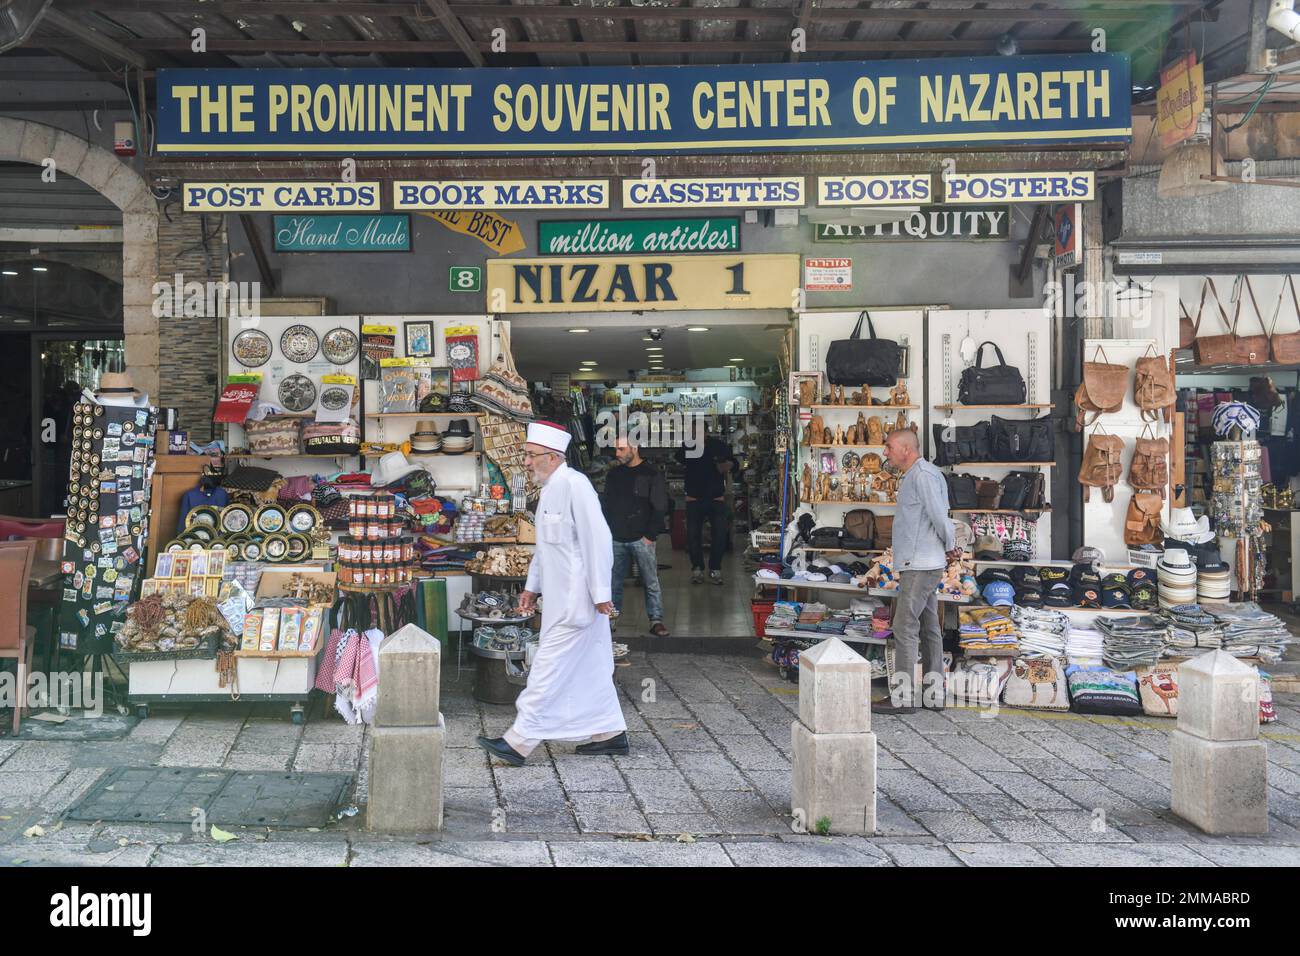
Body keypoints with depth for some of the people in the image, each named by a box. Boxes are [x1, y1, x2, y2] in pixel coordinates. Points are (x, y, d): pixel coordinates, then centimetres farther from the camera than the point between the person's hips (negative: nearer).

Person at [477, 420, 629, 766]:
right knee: (590, 667, 14)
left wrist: (600, 593, -21)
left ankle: (518, 742, -4)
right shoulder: (550, 488, 13)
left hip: (576, 598, -10)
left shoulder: (574, 485, -18)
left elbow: (598, 539, -21)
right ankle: (611, 733, 23)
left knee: (550, 666, -7)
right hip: (561, 597, 10)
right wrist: (532, 586, 24)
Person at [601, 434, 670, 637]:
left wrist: (650, 535, -10)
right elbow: (605, 504, 17)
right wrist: (606, 532, 8)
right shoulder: (614, 474, 12)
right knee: (614, 582, 7)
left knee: (651, 582, -2)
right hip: (616, 539, 4)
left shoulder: (652, 474, -3)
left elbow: (660, 508, -5)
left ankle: (656, 621, 4)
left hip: (641, 538, -4)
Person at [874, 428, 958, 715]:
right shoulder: (915, 475, 19)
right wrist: (950, 550, 12)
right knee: (929, 628, 11)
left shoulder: (923, 474, -14)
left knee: (905, 626, -10)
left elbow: (939, 515, -19)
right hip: (922, 565, 11)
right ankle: (934, 694, 16)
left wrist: (950, 546, -4)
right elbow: (939, 517, 20)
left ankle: (903, 697, -9)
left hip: (920, 566, -11)